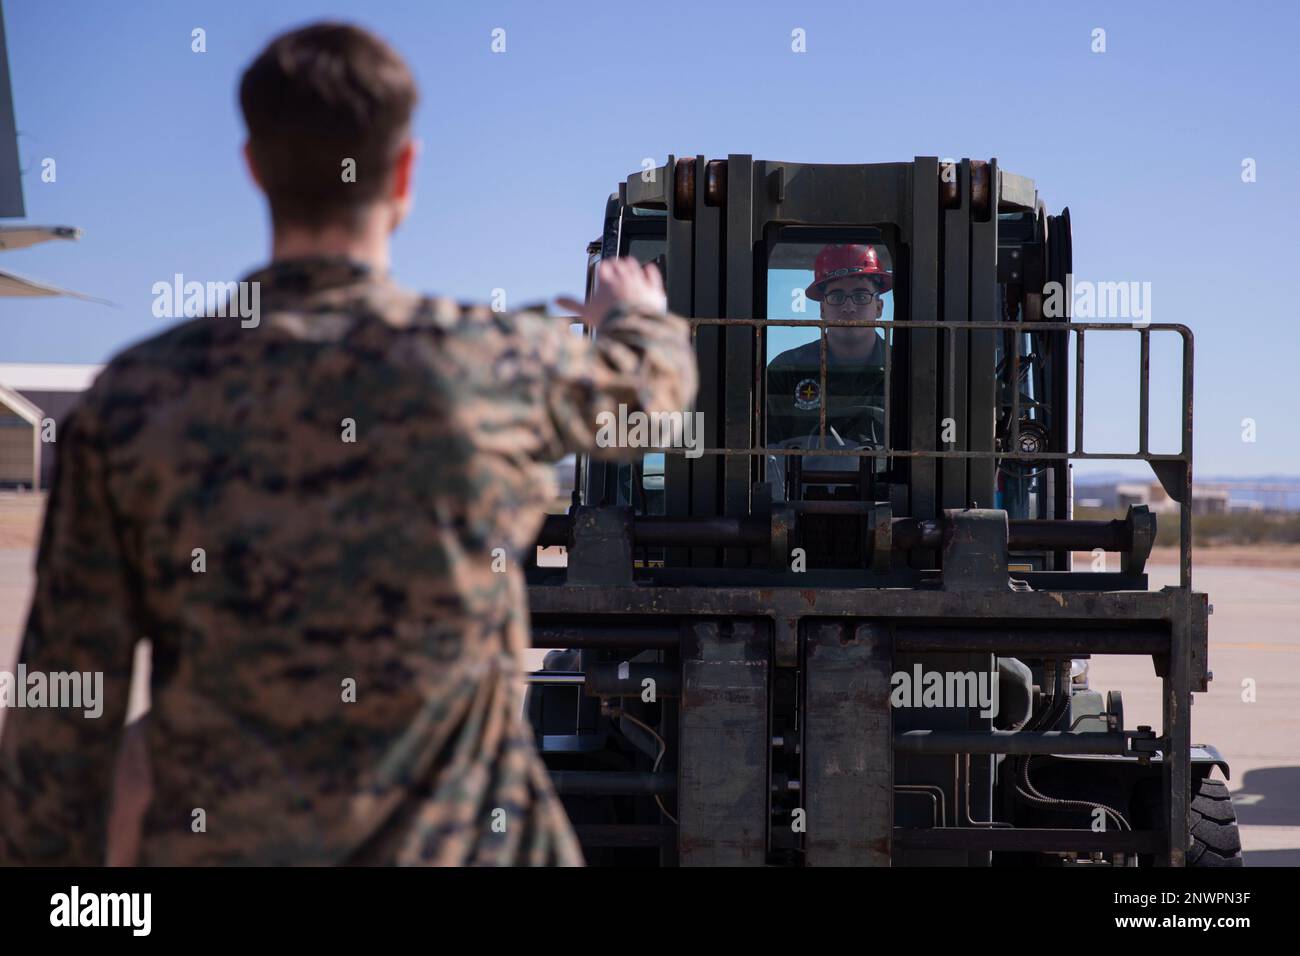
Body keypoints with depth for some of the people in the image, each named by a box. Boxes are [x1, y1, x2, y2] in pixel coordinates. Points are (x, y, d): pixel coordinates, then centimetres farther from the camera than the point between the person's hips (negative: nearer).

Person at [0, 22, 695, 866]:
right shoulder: (501, 368, -7)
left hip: (216, 844, 1)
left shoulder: (133, 400, -6)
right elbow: (650, 380, 18)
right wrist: (638, 315, 40)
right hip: (455, 839, -1)